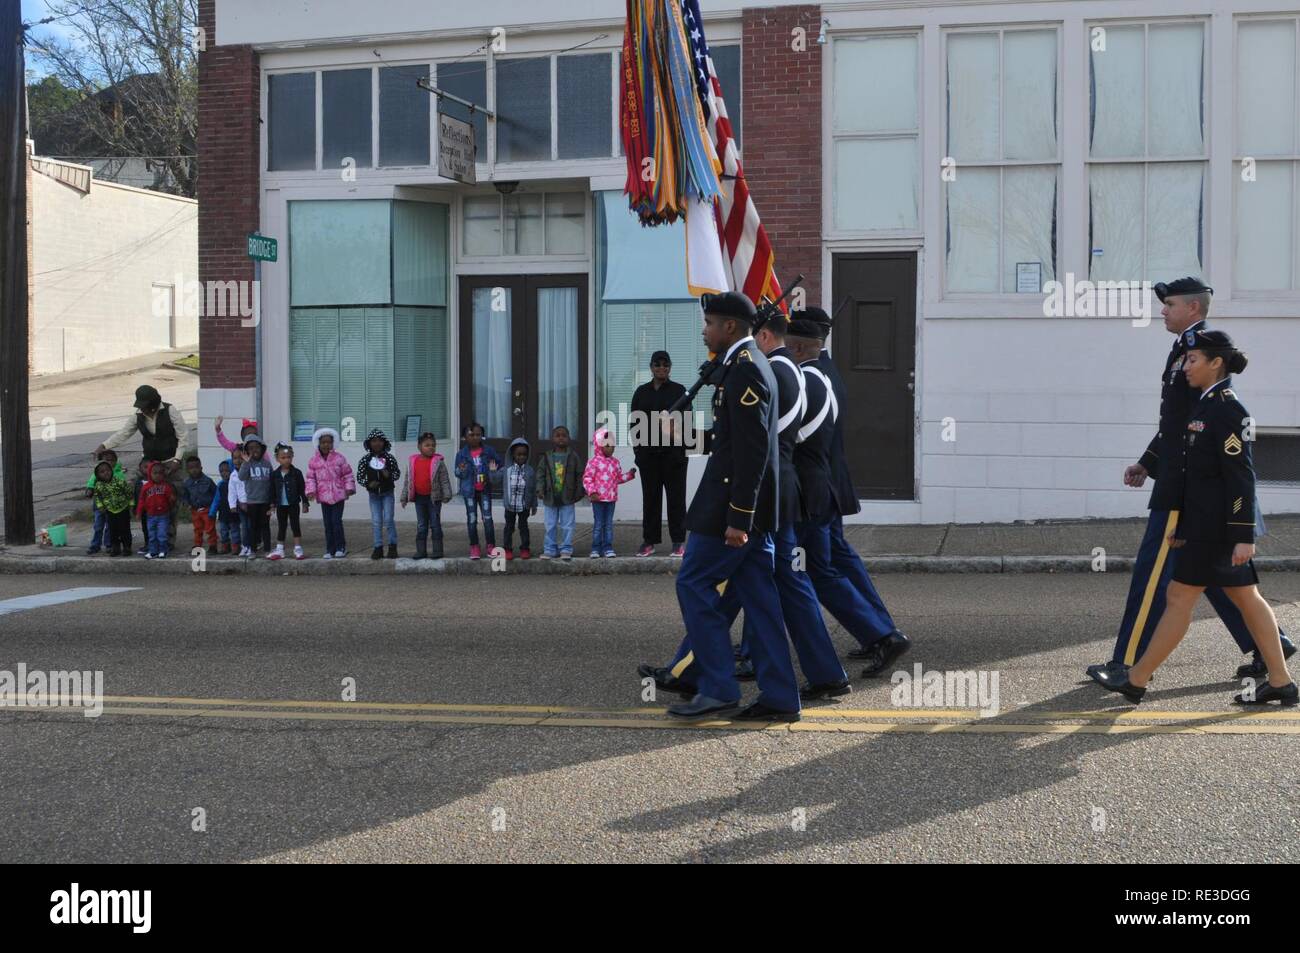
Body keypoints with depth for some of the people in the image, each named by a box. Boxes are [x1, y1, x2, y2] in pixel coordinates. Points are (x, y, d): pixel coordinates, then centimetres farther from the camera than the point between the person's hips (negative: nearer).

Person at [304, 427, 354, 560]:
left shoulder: (339, 458, -3)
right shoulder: (313, 461, 2)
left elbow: (347, 474, 2)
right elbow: (311, 478, 5)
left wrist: (349, 488, -4)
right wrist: (311, 491, -5)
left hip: (338, 495, -2)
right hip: (323, 496, 2)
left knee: (336, 521, -8)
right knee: (328, 524, 6)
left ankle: (341, 548, 5)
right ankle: (330, 550, 13)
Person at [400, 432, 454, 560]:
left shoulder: (438, 461, -5)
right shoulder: (412, 461, 4)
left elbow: (445, 480, -6)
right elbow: (407, 480, 10)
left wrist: (446, 495, -12)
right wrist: (404, 497, 10)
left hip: (434, 497, -3)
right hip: (419, 497, 4)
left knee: (435, 524, 0)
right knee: (421, 526, 8)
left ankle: (437, 550, 5)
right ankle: (421, 550, 13)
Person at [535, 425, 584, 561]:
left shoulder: (573, 456, -1)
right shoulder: (547, 457, 2)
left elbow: (579, 475, 2)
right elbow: (540, 474, 2)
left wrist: (579, 492, -2)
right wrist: (540, 490, -9)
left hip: (567, 498, -1)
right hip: (550, 497, 1)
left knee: (567, 525, 2)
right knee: (550, 525, 7)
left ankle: (566, 549, 9)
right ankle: (550, 549, 14)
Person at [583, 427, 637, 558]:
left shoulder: (615, 462, 10)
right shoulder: (594, 462, -7)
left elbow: (619, 477, 18)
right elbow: (587, 478, -9)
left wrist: (630, 474, 4)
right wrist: (592, 492, -18)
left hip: (611, 498, 5)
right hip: (598, 498, -5)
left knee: (609, 524, 8)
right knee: (598, 524, 1)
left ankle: (608, 548, 12)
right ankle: (596, 548, 7)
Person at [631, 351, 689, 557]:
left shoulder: (679, 391, 5)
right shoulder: (641, 392, 13)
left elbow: (687, 420, -1)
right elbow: (634, 423, 13)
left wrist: (676, 429, -20)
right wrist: (637, 448, 4)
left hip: (674, 452, -3)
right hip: (648, 453, 3)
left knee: (676, 496, -1)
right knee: (650, 497, 4)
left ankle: (678, 542, 2)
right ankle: (649, 541, 8)